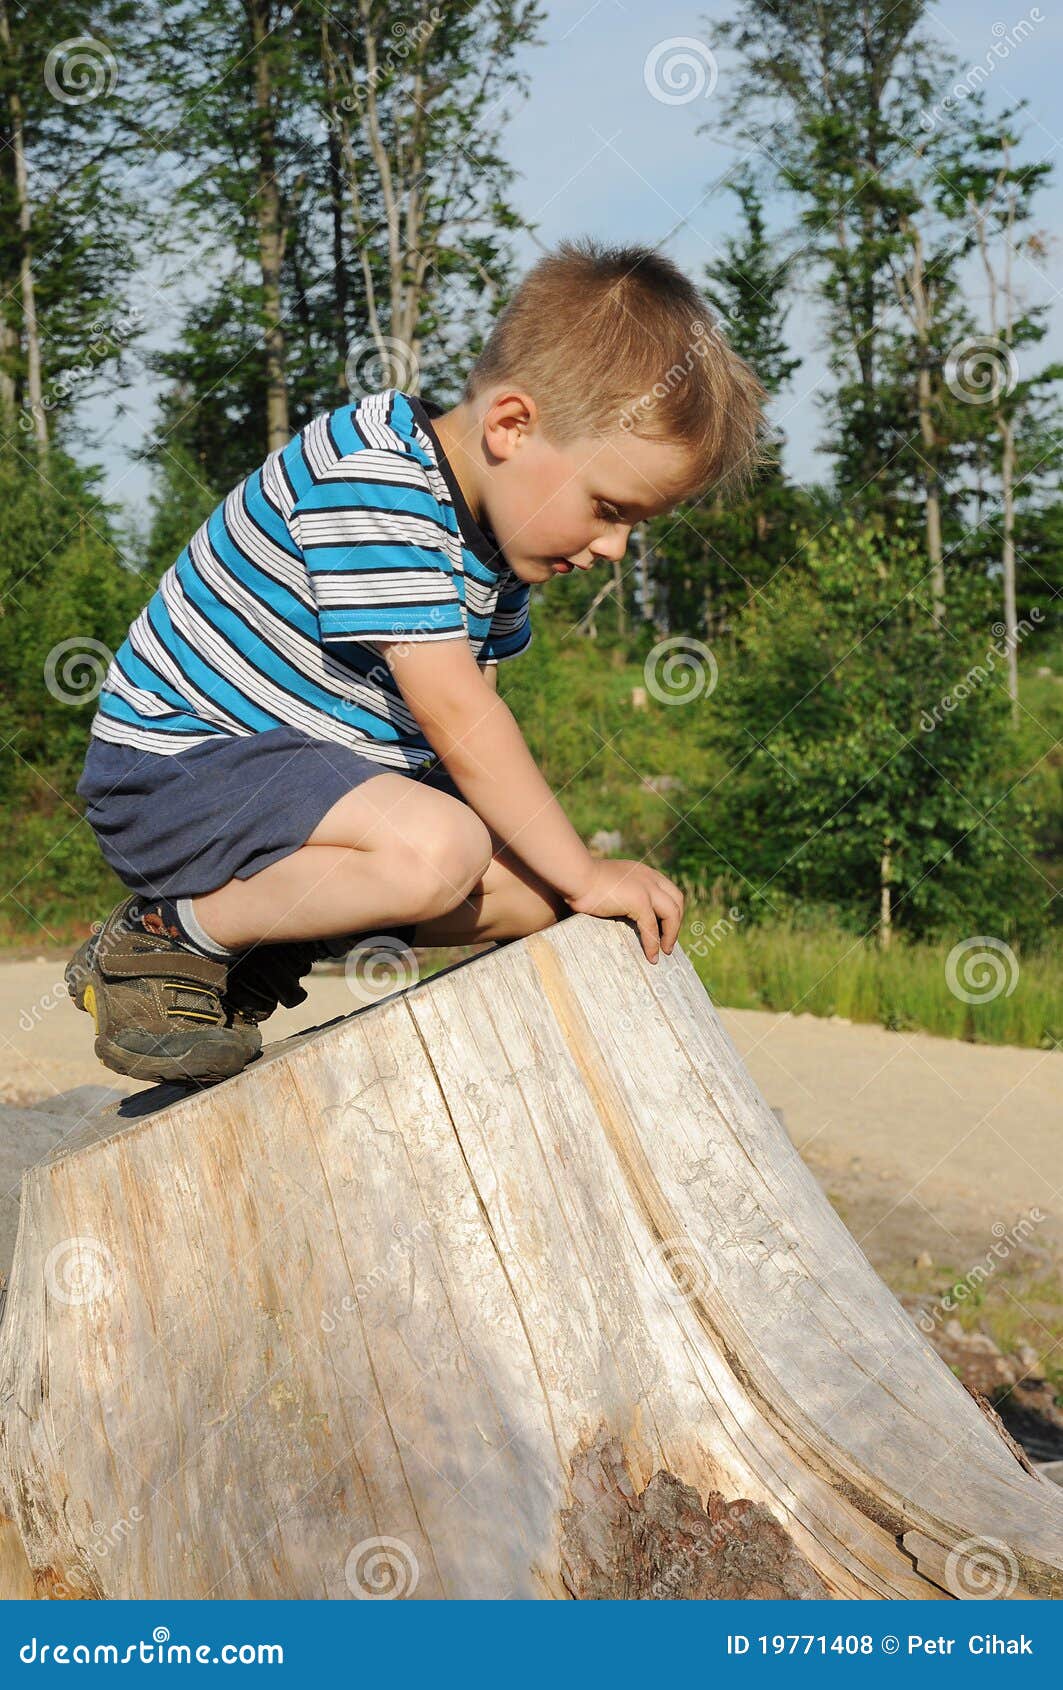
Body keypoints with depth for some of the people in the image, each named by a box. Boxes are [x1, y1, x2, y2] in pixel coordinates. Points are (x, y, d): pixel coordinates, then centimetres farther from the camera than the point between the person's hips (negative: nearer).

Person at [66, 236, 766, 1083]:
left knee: (535, 894, -1)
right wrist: (587, 876, -21)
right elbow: (453, 715, -27)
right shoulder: (371, 482, -24)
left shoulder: (494, 519, 6)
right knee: (436, 850, -33)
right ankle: (164, 937, -12)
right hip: (177, 765, -9)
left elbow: (471, 712, 7)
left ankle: (258, 951, 6)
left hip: (330, 767, 9)